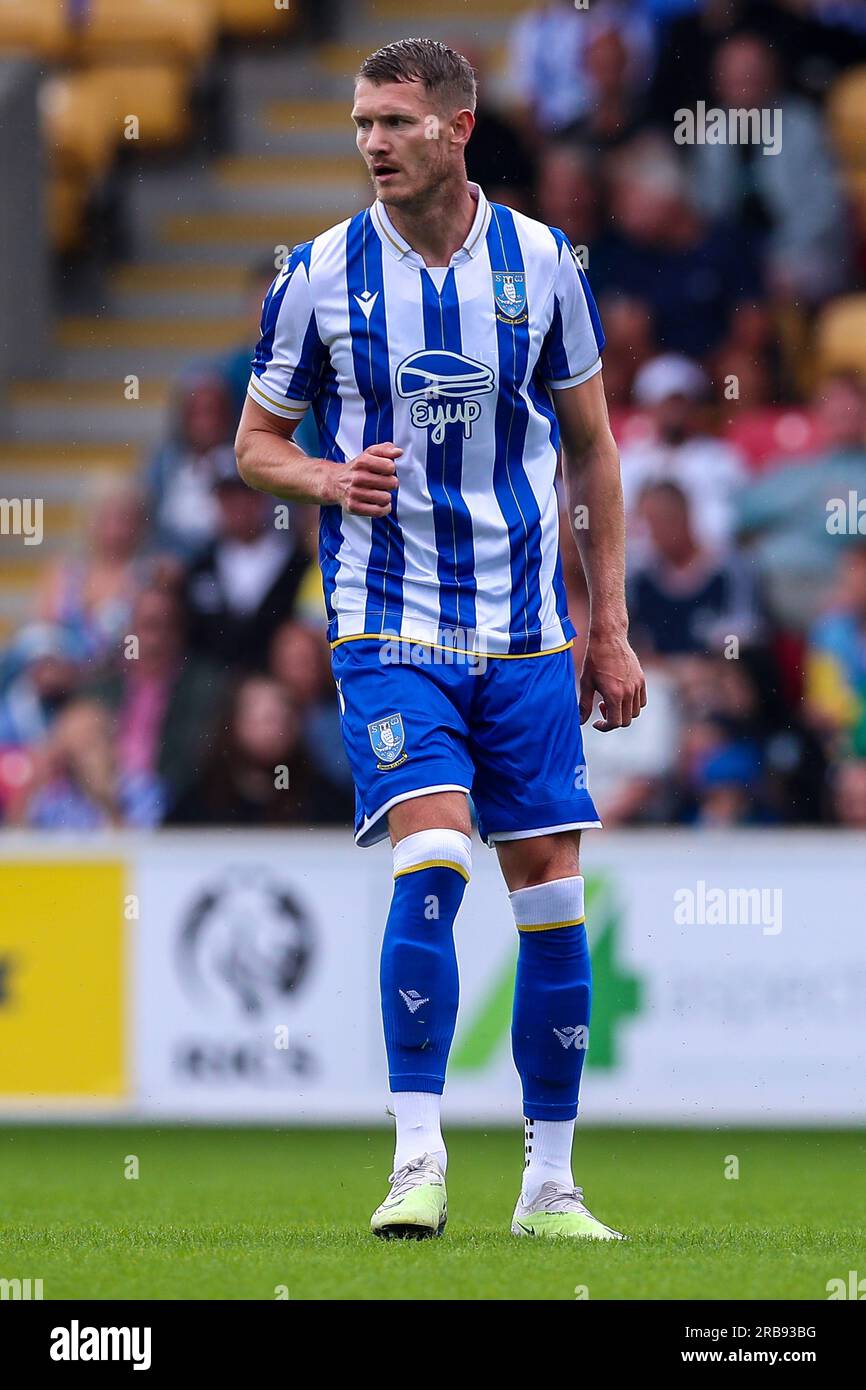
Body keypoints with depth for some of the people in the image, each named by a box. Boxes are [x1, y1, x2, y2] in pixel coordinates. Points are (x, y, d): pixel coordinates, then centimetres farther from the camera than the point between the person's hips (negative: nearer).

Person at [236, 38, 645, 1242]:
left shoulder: (541, 263, 1)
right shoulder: (320, 274, -2)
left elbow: (592, 447, 10)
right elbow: (256, 440, 8)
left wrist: (611, 628, 6)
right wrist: (324, 478, -15)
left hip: (526, 633, 2)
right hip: (391, 629, -2)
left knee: (552, 895, 2)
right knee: (431, 861, -21)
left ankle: (550, 1186, 12)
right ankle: (417, 1163, -16)